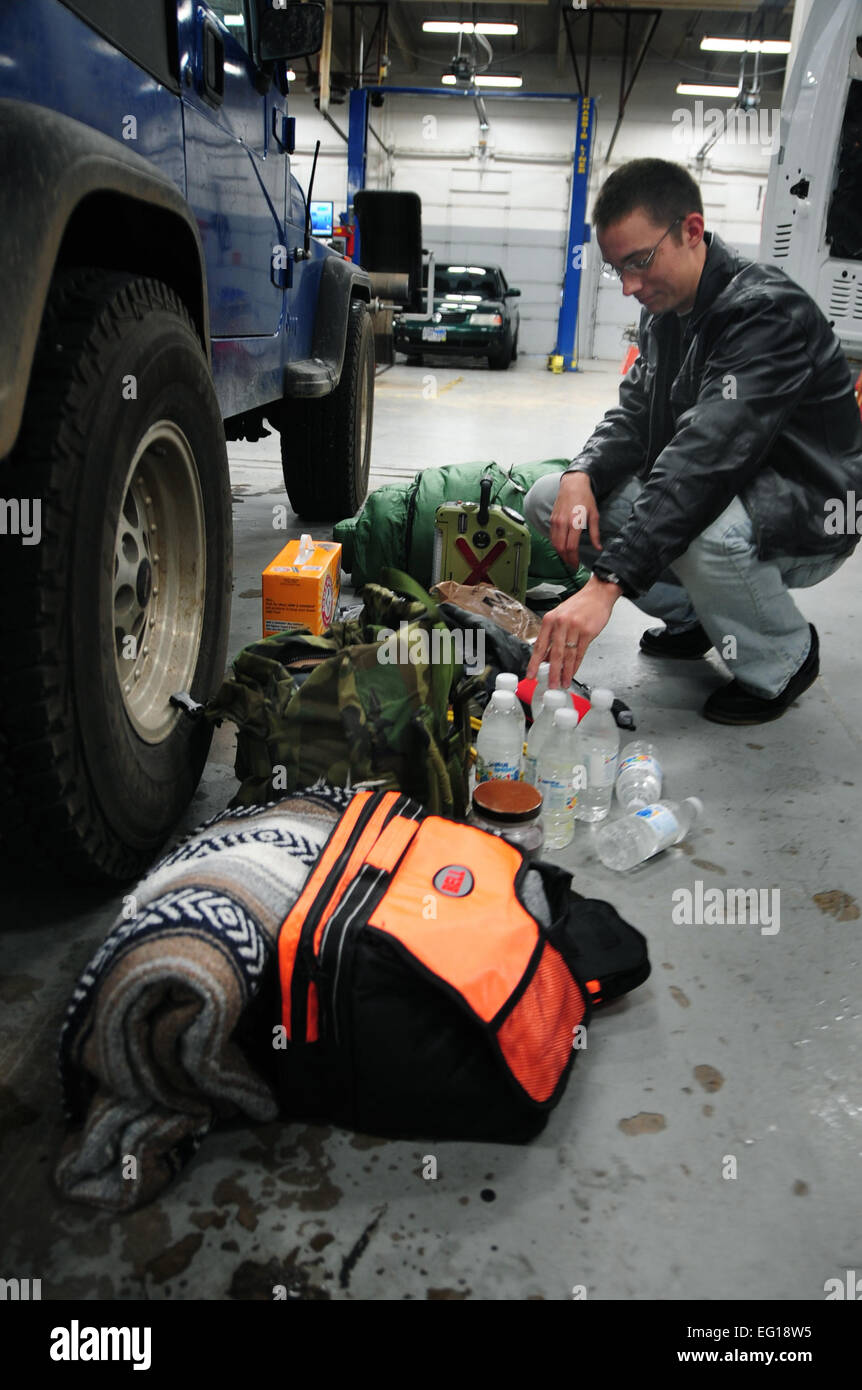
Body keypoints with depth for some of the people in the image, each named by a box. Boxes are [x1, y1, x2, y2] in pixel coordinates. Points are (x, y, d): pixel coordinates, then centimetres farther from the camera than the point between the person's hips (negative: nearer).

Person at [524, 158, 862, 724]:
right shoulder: (664, 313, 3)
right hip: (721, 495, 8)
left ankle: (785, 658, -8)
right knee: (548, 500, -4)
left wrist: (606, 583, -47)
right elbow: (633, 415, 7)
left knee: (702, 534, -43)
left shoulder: (768, 310, -25)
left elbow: (709, 453, -38)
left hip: (811, 515, -8)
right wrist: (582, 475, -19)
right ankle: (691, 617, 11)